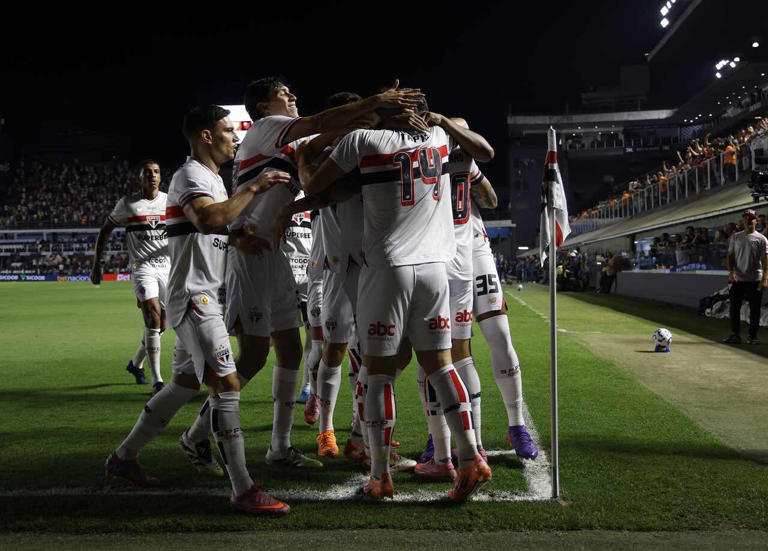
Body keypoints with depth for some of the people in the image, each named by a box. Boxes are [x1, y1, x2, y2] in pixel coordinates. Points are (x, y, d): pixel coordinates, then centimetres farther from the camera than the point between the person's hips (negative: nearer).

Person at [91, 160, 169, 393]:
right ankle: (157, 381, -18)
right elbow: (105, 230, 11)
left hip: (166, 266, 4)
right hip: (141, 266, -4)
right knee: (153, 317, -21)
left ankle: (135, 363, 36)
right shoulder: (127, 203, 1)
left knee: (160, 326, 9)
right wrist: (97, 264, 9)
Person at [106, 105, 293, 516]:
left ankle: (124, 456, 30)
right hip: (194, 297, -11)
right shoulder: (190, 177, -13)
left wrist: (240, 239, 8)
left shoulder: (213, 179, 20)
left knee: (185, 382, 17)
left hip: (206, 297, 11)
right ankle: (243, 490, -13)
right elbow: (206, 220, -34)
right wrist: (252, 189, -26)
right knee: (226, 383, -14)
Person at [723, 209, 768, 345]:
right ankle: (734, 335, 9)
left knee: (755, 309, 1)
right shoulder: (735, 237, 9)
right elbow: (731, 256, 9)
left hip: (755, 279, -2)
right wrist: (731, 272, -7)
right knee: (734, 307, 1)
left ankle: (752, 336, 9)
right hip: (738, 279, 2)